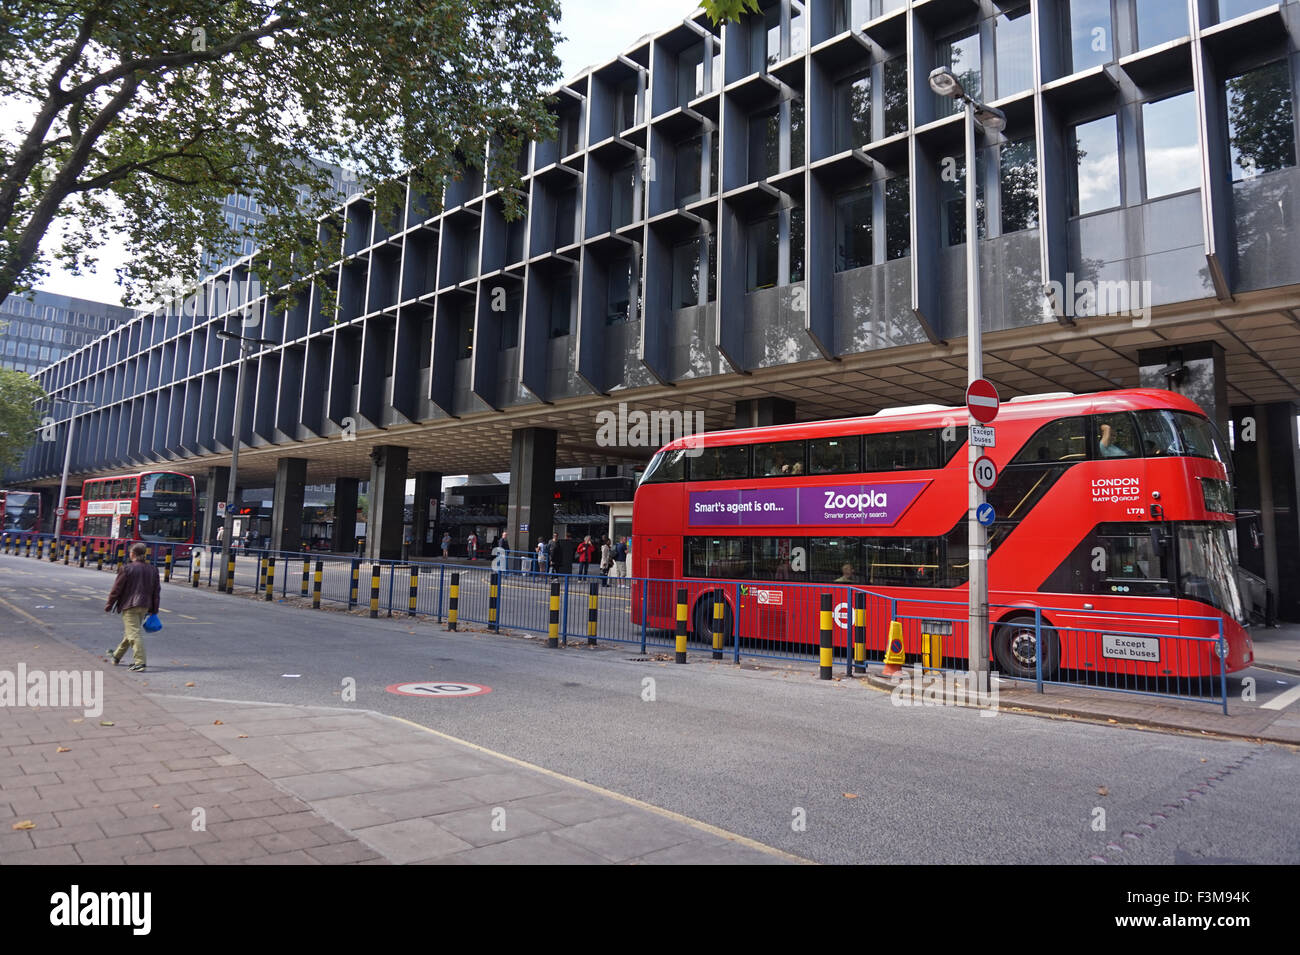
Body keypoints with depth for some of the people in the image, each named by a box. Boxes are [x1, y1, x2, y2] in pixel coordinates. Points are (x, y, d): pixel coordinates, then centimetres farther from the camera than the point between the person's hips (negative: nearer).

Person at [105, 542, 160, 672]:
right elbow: (156, 591, 9)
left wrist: (109, 605, 5)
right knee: (130, 631, 22)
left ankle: (140, 662, -14)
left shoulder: (127, 569, -11)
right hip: (144, 606, 7)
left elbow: (116, 589, -7)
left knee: (134, 633, -7)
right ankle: (117, 656, 41)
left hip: (129, 605, -7)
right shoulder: (153, 569, 7)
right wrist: (154, 610, 15)